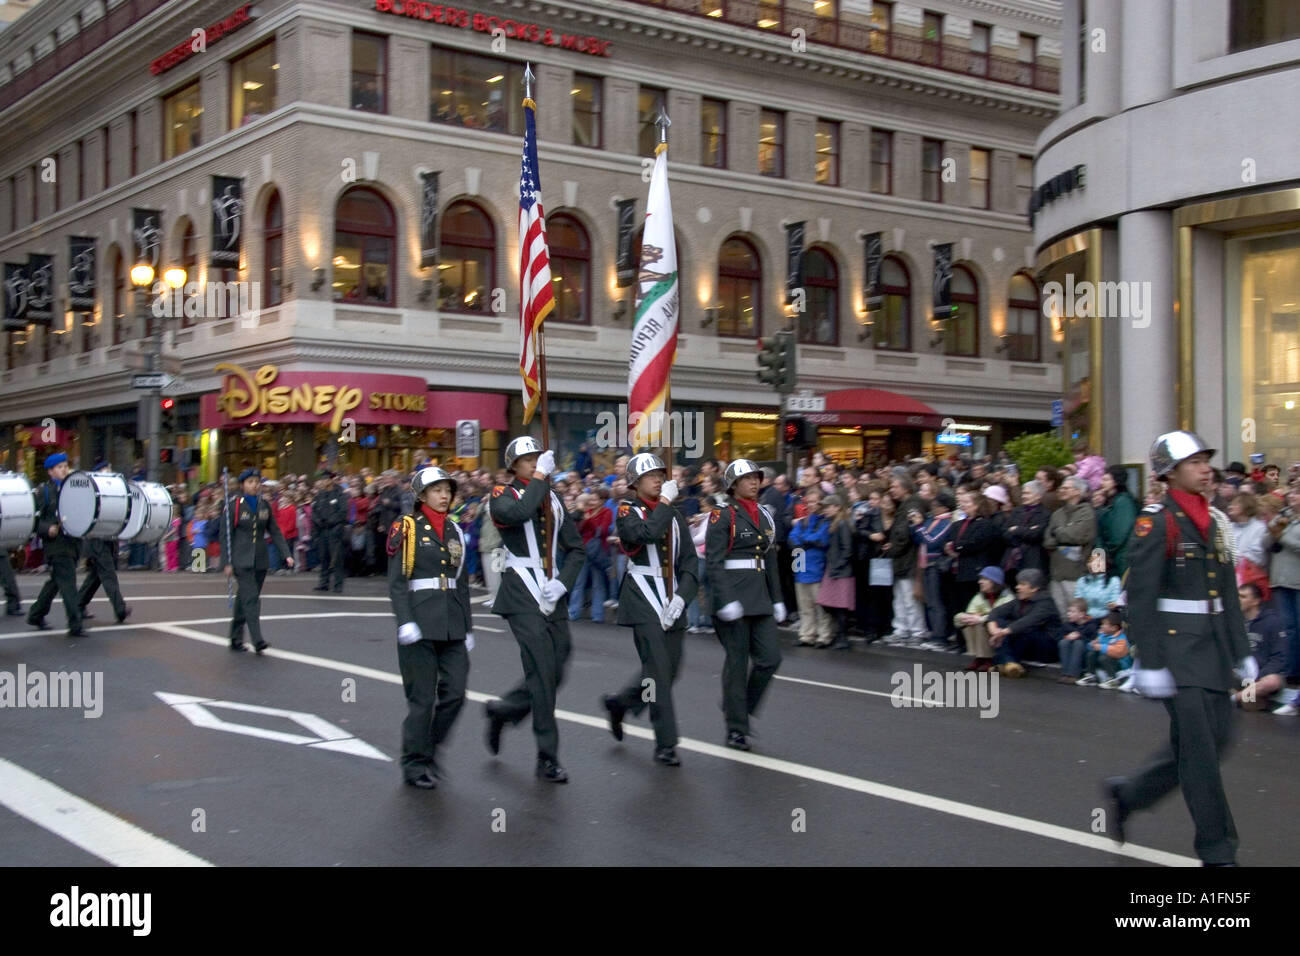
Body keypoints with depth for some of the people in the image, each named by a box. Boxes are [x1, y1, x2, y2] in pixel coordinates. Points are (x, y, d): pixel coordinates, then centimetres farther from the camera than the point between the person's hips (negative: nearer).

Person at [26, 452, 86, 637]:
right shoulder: (43, 491, -2)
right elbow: (35, 518, -8)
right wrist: (47, 529, -23)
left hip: (73, 543, 7)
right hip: (56, 544, -7)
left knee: (55, 581, 16)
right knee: (68, 582, -11)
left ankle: (36, 615, 32)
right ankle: (75, 625, -10)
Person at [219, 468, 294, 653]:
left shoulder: (264, 505, 10)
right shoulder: (233, 505, -5)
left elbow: (275, 531, 12)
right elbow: (225, 534, -6)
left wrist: (286, 554, 2)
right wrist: (226, 562, -11)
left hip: (260, 560, 5)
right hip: (241, 560, -5)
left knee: (244, 599, 12)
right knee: (251, 598, -15)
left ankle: (236, 640, 22)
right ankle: (257, 641, -20)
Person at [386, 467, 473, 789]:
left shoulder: (455, 531, 14)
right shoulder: (406, 528, -2)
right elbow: (396, 581, -8)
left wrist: (468, 627, 15)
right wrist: (405, 621, -18)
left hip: (452, 622, 6)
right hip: (420, 622, -5)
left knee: (455, 692, 1)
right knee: (422, 696, -1)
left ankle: (429, 747, 22)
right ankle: (416, 763, 11)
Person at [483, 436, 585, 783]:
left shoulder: (554, 500, 15)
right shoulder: (503, 495, -1)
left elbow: (576, 549, 14)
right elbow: (518, 512, -27)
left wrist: (562, 583, -2)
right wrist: (540, 477, -17)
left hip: (554, 595, 6)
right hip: (522, 594, -6)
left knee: (554, 675, 8)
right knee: (542, 673, -11)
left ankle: (501, 710, 34)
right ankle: (547, 757, -3)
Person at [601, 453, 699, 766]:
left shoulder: (675, 516, 14)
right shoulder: (627, 512, -1)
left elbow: (689, 561, 8)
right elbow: (646, 532, -24)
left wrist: (681, 597, -6)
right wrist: (665, 500, -13)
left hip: (672, 599, 6)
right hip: (643, 599, -6)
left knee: (670, 670, 9)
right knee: (658, 670, -11)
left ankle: (619, 703, 33)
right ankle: (666, 744, -3)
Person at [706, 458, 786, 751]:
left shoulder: (764, 515, 14)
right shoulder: (723, 515, -6)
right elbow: (713, 561, -13)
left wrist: (777, 599, 15)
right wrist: (725, 600, -21)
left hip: (760, 596, 7)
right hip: (733, 593, -6)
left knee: (770, 657, 0)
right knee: (737, 661, -1)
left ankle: (741, 707, 21)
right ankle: (736, 729, 8)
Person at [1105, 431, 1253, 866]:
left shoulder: (1212, 522, 13)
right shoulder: (1155, 522, -11)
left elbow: (1228, 594, 18)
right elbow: (1141, 597, -16)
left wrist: (1241, 651, 14)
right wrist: (1150, 663, -19)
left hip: (1213, 645, 8)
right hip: (1176, 646, -8)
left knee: (1217, 738, 11)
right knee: (1199, 746, -5)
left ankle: (1127, 794, 27)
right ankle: (1217, 851, 5)